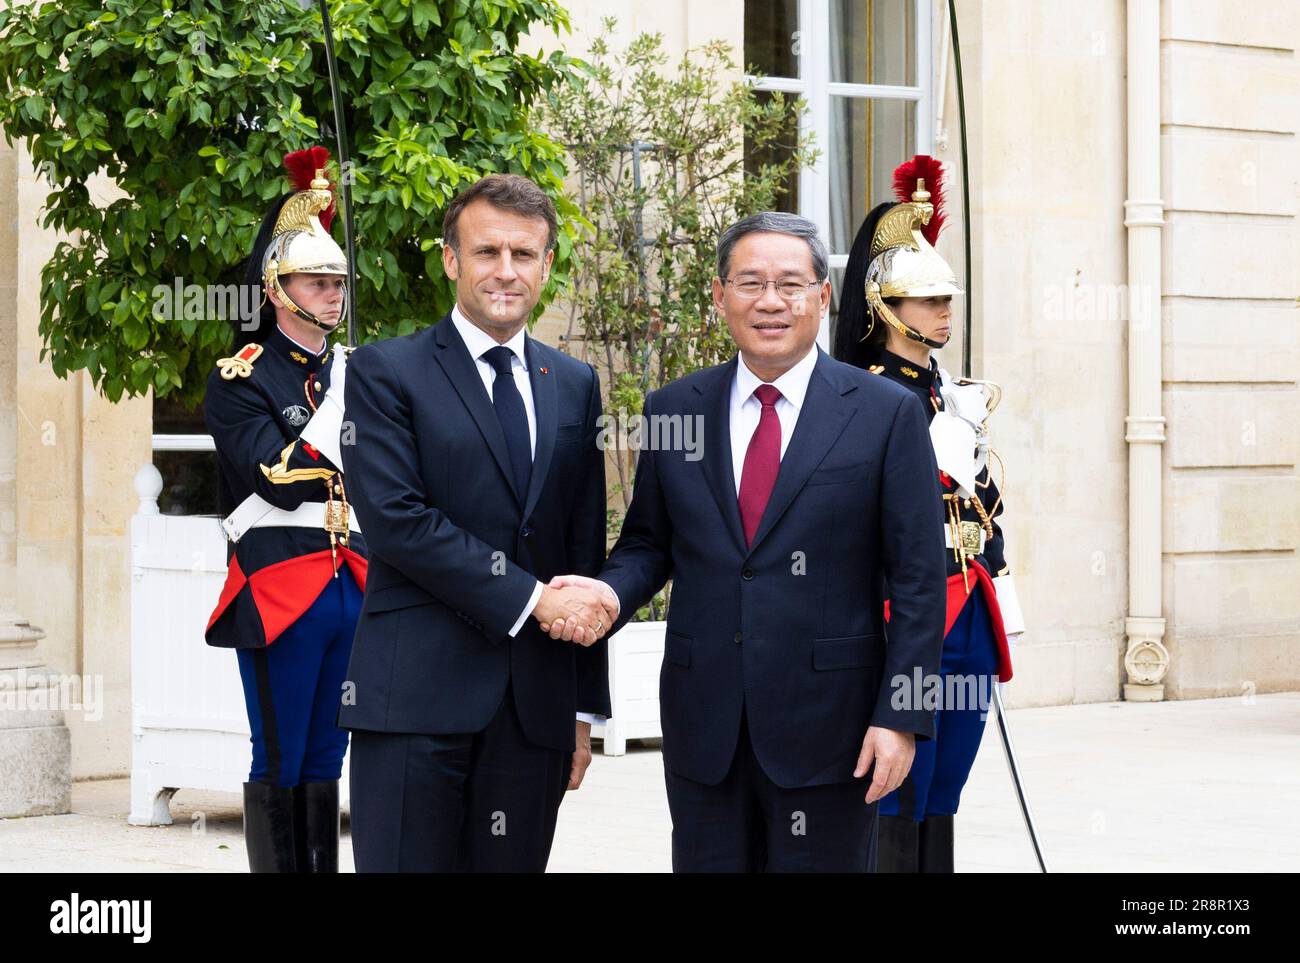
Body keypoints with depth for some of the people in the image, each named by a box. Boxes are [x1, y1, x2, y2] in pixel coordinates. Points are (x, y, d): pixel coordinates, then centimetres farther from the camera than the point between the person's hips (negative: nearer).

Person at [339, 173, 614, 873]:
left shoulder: (574, 386, 16)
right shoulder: (384, 372, 1)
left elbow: (586, 552, 16)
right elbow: (394, 518, -11)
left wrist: (585, 707, 13)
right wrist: (530, 598, -13)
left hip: (536, 708, 4)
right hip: (415, 701, -4)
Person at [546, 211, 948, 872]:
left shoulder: (886, 414, -2)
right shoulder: (672, 410, 7)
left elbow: (918, 579, -3)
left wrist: (900, 717, -9)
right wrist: (610, 591, -9)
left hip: (827, 729, -3)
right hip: (702, 729, 3)